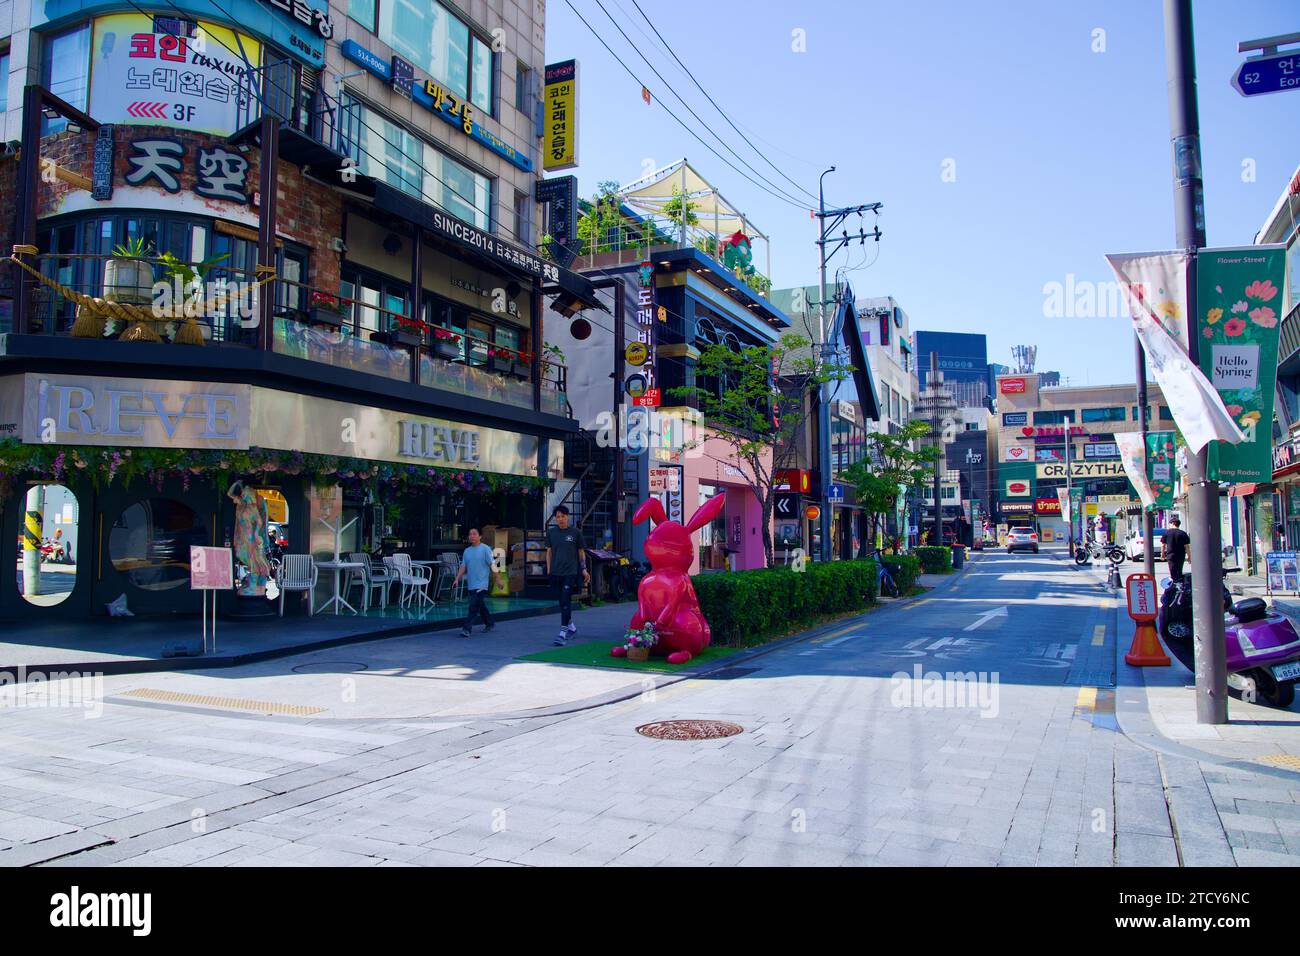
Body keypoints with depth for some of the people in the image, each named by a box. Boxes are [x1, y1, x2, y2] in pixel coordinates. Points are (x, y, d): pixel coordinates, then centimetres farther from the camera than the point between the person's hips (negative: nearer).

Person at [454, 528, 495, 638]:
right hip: (471, 584, 6)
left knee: (474, 606, -13)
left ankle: (467, 629, -14)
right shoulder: (467, 551, 13)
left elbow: (492, 565, -7)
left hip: (482, 583, -6)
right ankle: (490, 623, 31)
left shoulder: (485, 549, -4)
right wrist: (457, 579, 1)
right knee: (480, 605, 15)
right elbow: (463, 567, 12)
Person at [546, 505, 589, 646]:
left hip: (570, 572, -4)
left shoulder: (575, 532, 1)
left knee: (566, 602, -12)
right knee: (562, 602, 14)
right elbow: (549, 551, 13)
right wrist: (549, 570, 8)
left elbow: (581, 551, 7)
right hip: (556, 573, 4)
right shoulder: (551, 532, 7)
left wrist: (584, 569, 5)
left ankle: (563, 633, -13)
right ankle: (571, 626, 32)